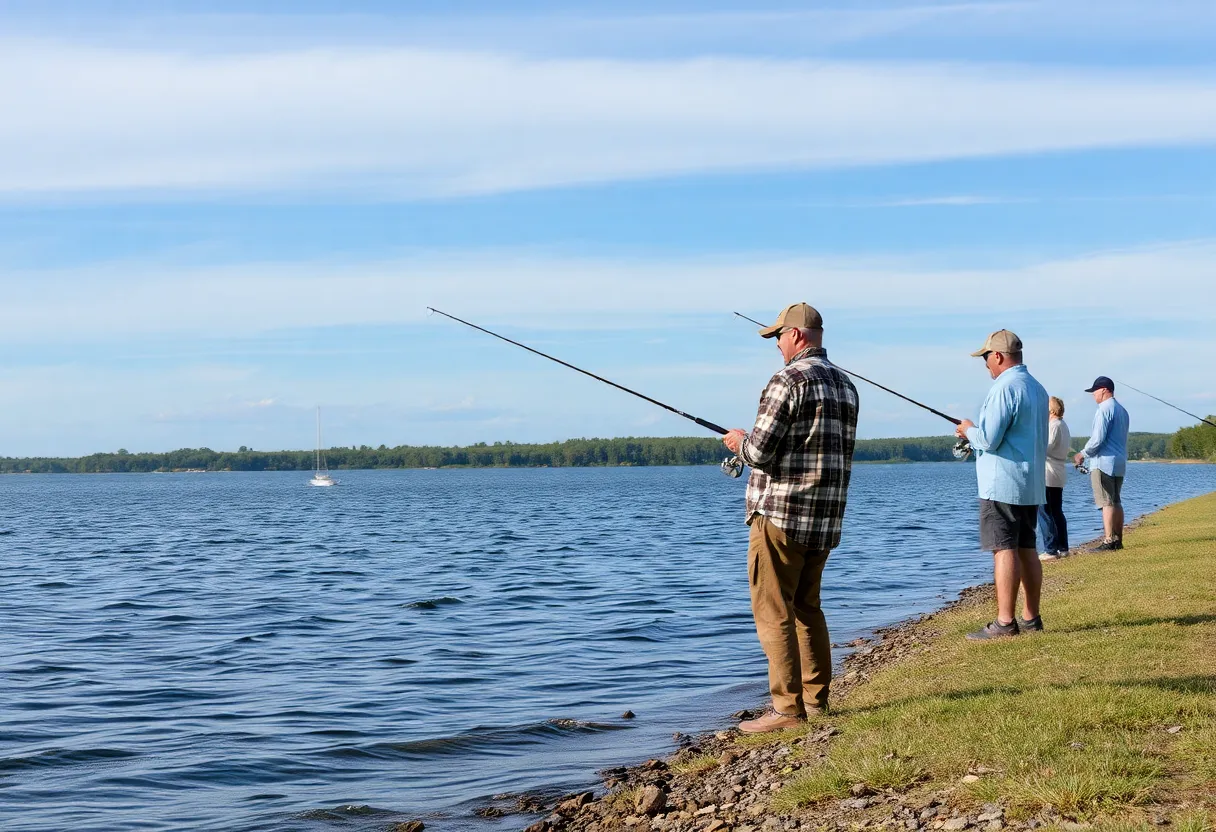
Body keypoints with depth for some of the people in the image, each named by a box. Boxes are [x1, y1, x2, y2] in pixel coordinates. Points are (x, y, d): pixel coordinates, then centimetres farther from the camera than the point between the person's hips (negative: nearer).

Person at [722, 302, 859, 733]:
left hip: (780, 516, -9)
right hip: (825, 519, 9)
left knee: (773, 612, -3)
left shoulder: (788, 380, -14)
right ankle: (816, 698, 22)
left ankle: (787, 708, -4)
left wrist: (739, 442, 5)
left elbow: (760, 451, -18)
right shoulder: (845, 385, 13)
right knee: (806, 606, 19)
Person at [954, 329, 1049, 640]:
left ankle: (1005, 622, -9)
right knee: (1026, 549, 12)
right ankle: (1031, 617, 15)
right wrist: (977, 431, 21)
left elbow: (988, 439, -20)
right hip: (1031, 485, 9)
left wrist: (969, 430, 1)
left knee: (1004, 550, -8)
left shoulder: (1004, 388, -15)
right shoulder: (1037, 389, 16)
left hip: (1002, 485, -9)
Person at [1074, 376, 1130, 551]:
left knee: (1107, 503, -10)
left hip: (1103, 463, -9)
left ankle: (1108, 541, -12)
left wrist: (1083, 454, -3)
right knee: (1116, 502, 12)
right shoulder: (1122, 411, 18)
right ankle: (1118, 539, 13)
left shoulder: (1104, 409, -13)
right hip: (1120, 463, 9)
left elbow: (1097, 439, -18)